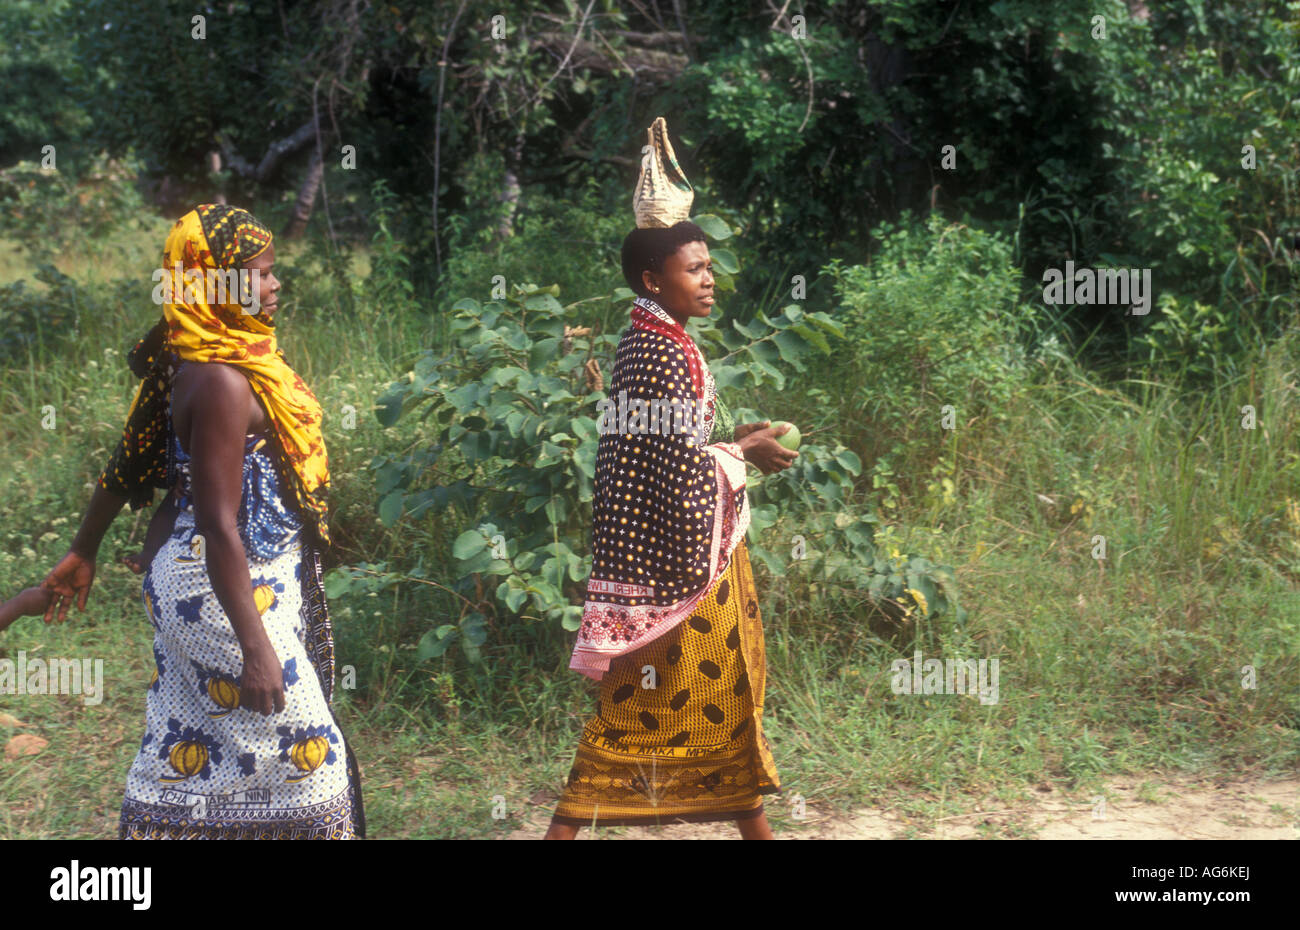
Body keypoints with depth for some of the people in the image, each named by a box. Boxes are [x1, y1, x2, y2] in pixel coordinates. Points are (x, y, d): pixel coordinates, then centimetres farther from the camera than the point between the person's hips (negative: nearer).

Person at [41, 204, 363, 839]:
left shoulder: (190, 363, 6)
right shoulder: (224, 381, -23)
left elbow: (131, 464, 15)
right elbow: (220, 527, -25)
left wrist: (85, 552, 27)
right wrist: (255, 648, -25)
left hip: (185, 577, 9)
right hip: (227, 594, -9)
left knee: (188, 744, 16)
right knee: (299, 748, 0)